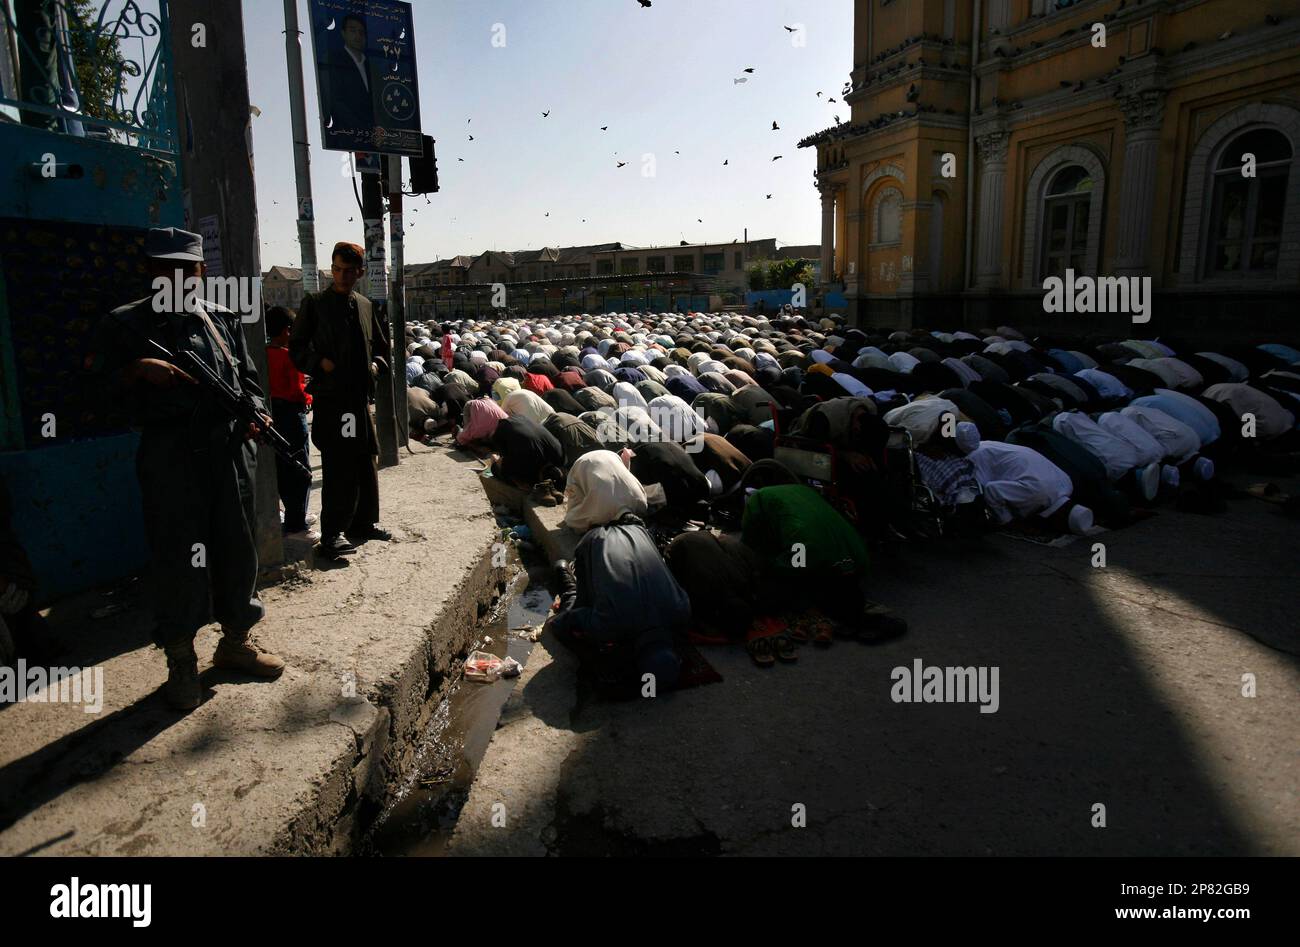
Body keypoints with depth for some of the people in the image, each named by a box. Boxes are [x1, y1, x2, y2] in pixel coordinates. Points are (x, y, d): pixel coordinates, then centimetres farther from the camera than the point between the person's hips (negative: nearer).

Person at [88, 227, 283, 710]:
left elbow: (247, 376, 15)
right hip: (169, 455, -3)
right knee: (177, 554, 0)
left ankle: (236, 640, 28)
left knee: (237, 545, 10)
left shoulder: (222, 318, 15)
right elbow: (100, 379, 3)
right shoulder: (126, 323, 7)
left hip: (229, 448, 3)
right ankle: (180, 661, 14)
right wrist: (139, 370, -16)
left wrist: (256, 412, -4)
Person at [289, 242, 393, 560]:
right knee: (337, 467, -8)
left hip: (360, 396, 6)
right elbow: (296, 348, 0)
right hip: (330, 396, -5)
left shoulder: (365, 305, 14)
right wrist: (319, 363, -16)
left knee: (367, 463, 11)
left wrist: (377, 365, 4)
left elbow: (381, 346, 23)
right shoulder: (315, 303, 0)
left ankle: (364, 522, 26)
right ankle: (331, 534, -2)